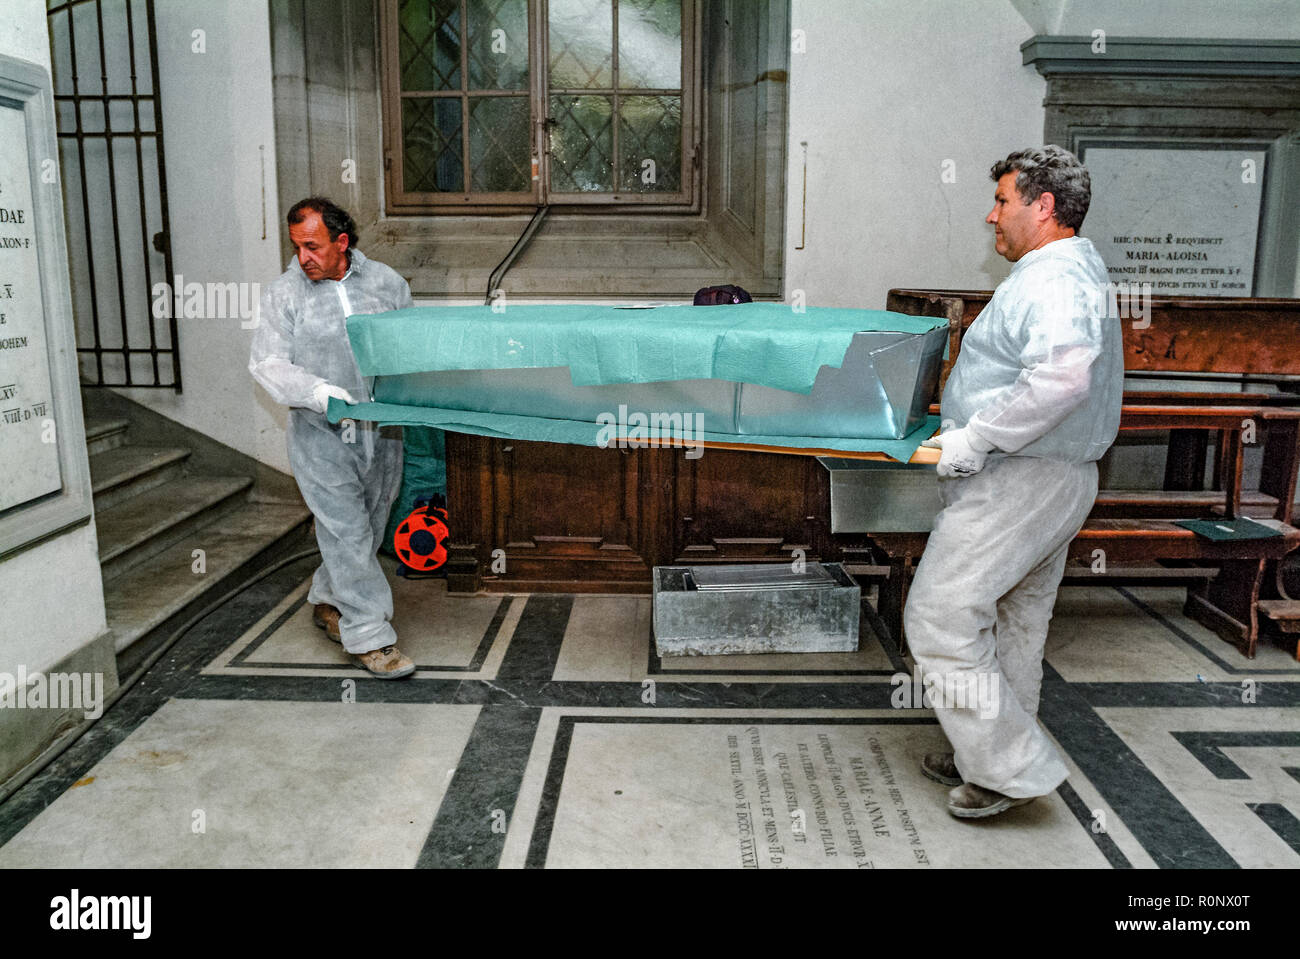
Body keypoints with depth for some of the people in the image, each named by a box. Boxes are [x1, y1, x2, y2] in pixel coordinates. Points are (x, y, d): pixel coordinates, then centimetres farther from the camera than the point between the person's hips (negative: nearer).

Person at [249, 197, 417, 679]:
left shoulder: (385, 281, 5)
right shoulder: (284, 293, -2)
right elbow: (267, 363, -6)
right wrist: (317, 392, -22)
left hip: (383, 429, 4)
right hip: (322, 435, -3)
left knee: (367, 525, 14)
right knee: (347, 533, -7)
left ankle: (328, 602, 37)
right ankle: (369, 636, 1)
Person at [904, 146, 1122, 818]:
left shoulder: (1053, 278, -18)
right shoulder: (1078, 271, 18)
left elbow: (1062, 375, -36)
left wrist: (974, 441, -29)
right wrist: (971, 419, 22)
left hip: (1018, 482, -11)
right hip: (1055, 479, 11)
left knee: (939, 618, -6)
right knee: (1013, 626, 18)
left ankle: (1010, 767, 3)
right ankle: (989, 756, 31)